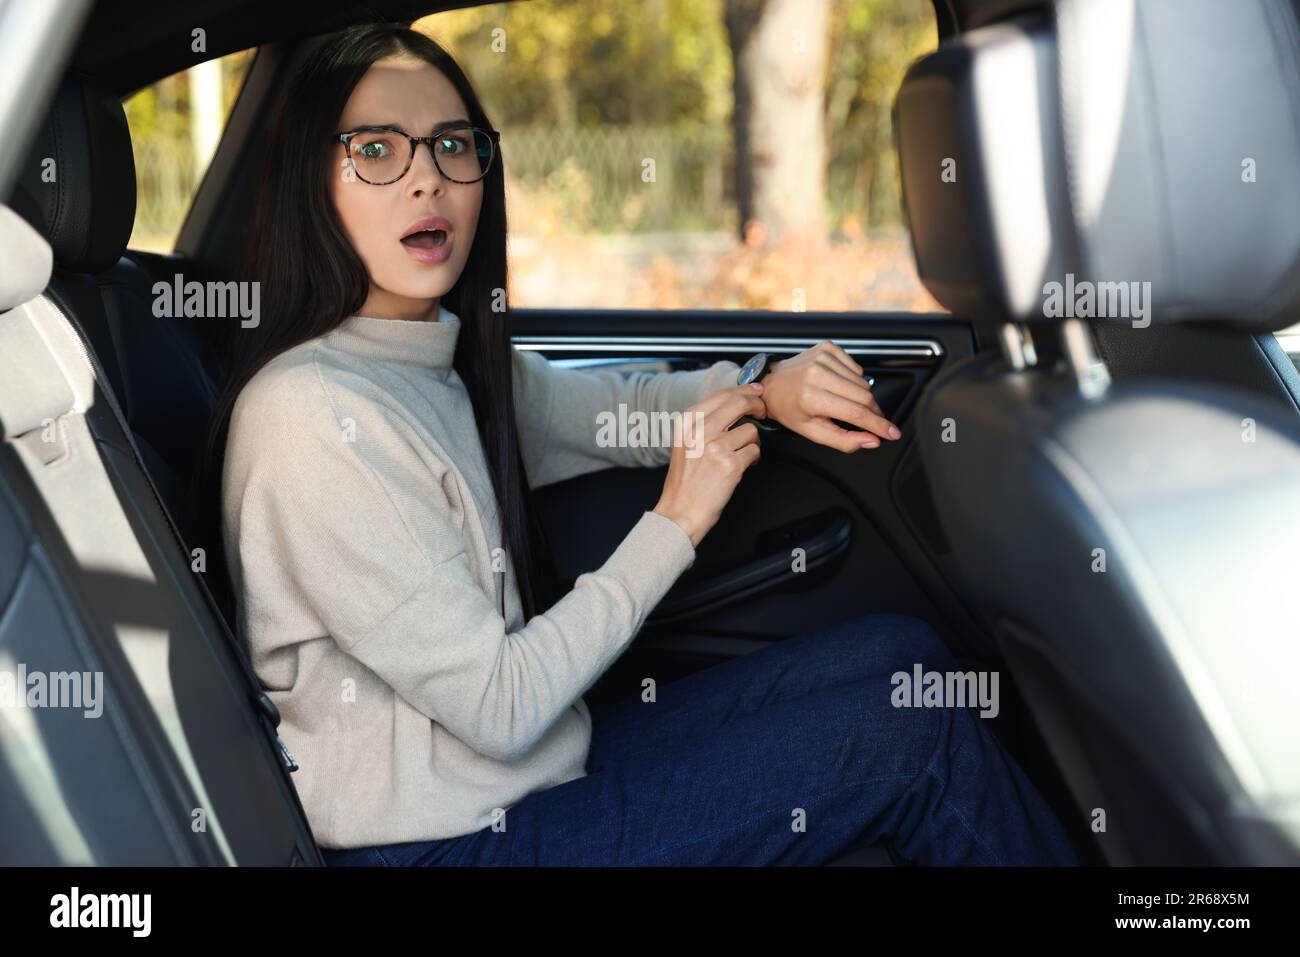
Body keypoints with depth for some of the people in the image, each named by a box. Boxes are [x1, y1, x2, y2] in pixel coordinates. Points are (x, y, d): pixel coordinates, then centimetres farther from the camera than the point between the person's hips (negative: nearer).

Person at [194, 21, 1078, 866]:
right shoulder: (312, 415, -23)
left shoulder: (455, 364, 4)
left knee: (899, 656, 4)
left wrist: (764, 389, 2)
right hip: (449, 840, -9)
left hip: (540, 769, 9)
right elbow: (498, 710, -21)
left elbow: (617, 409, 23)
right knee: (911, 732, -10)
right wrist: (675, 525, -13)